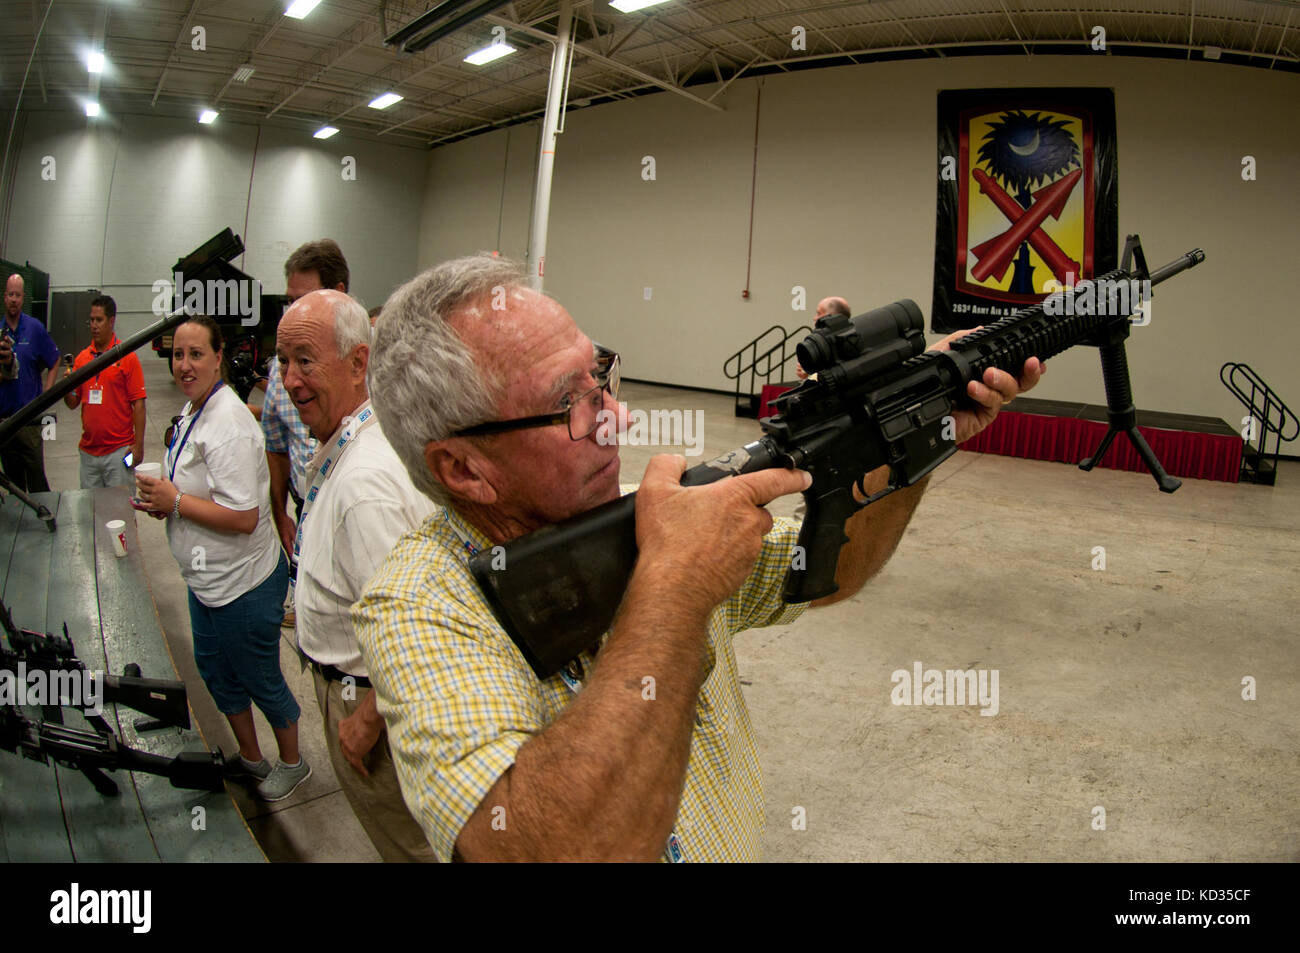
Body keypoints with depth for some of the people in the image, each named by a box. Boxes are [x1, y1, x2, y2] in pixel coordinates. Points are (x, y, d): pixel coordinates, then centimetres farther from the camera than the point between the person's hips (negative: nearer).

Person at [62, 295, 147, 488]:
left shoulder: (127, 357, -5)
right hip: (88, 449, 5)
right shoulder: (82, 358, 9)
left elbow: (138, 403, -7)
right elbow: (73, 403, 13)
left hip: (119, 450, -5)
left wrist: (138, 445, -12)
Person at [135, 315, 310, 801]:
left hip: (243, 583, -10)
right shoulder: (193, 411, 6)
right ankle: (249, 757, 44)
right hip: (207, 577, 10)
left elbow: (243, 518, -30)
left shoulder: (228, 425, -26)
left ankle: (292, 762, 33)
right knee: (213, 669, 23)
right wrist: (162, 499, 3)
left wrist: (174, 502, -21)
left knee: (260, 679, 9)